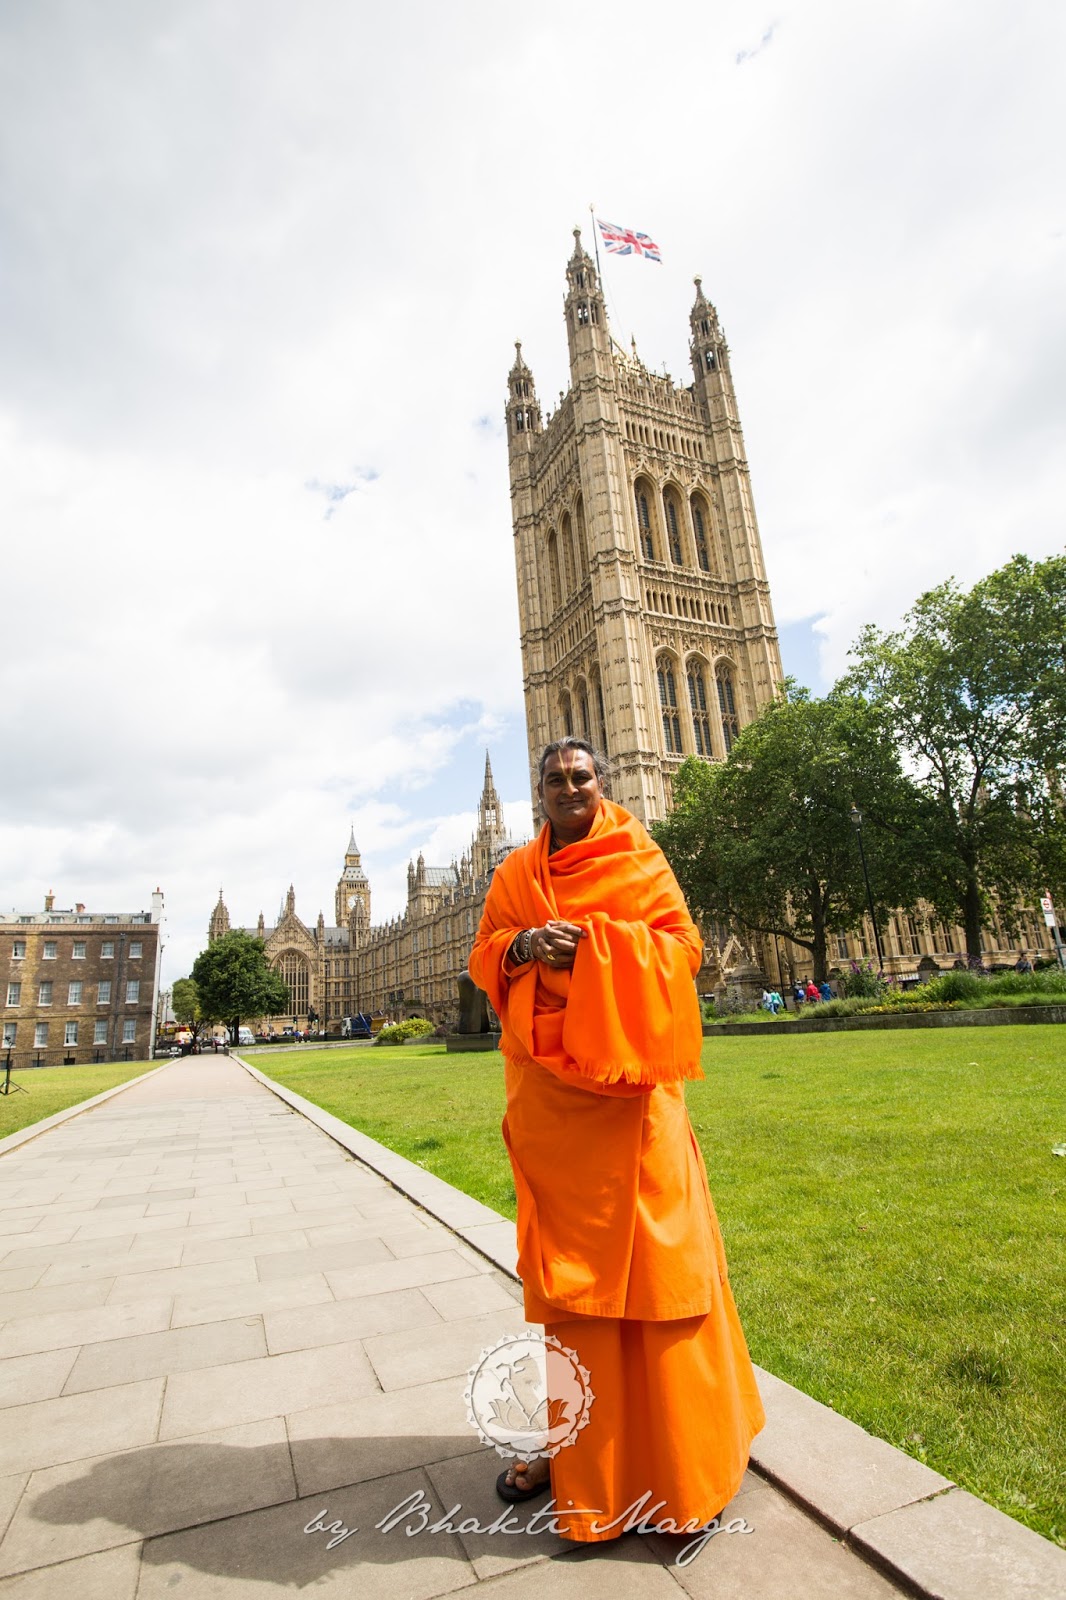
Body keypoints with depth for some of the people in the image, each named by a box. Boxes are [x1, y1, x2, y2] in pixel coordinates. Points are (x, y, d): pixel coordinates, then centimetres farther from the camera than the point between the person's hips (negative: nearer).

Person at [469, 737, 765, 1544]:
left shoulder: (638, 859, 1)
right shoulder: (516, 872, 11)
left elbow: (684, 945, -5)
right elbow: (485, 956, 10)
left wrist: (589, 943, -18)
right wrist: (522, 946, -13)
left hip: (622, 1081, -3)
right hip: (546, 1086, 3)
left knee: (653, 1249, 1)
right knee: (562, 1256, 11)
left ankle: (682, 1448, 20)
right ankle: (578, 1438, 30)